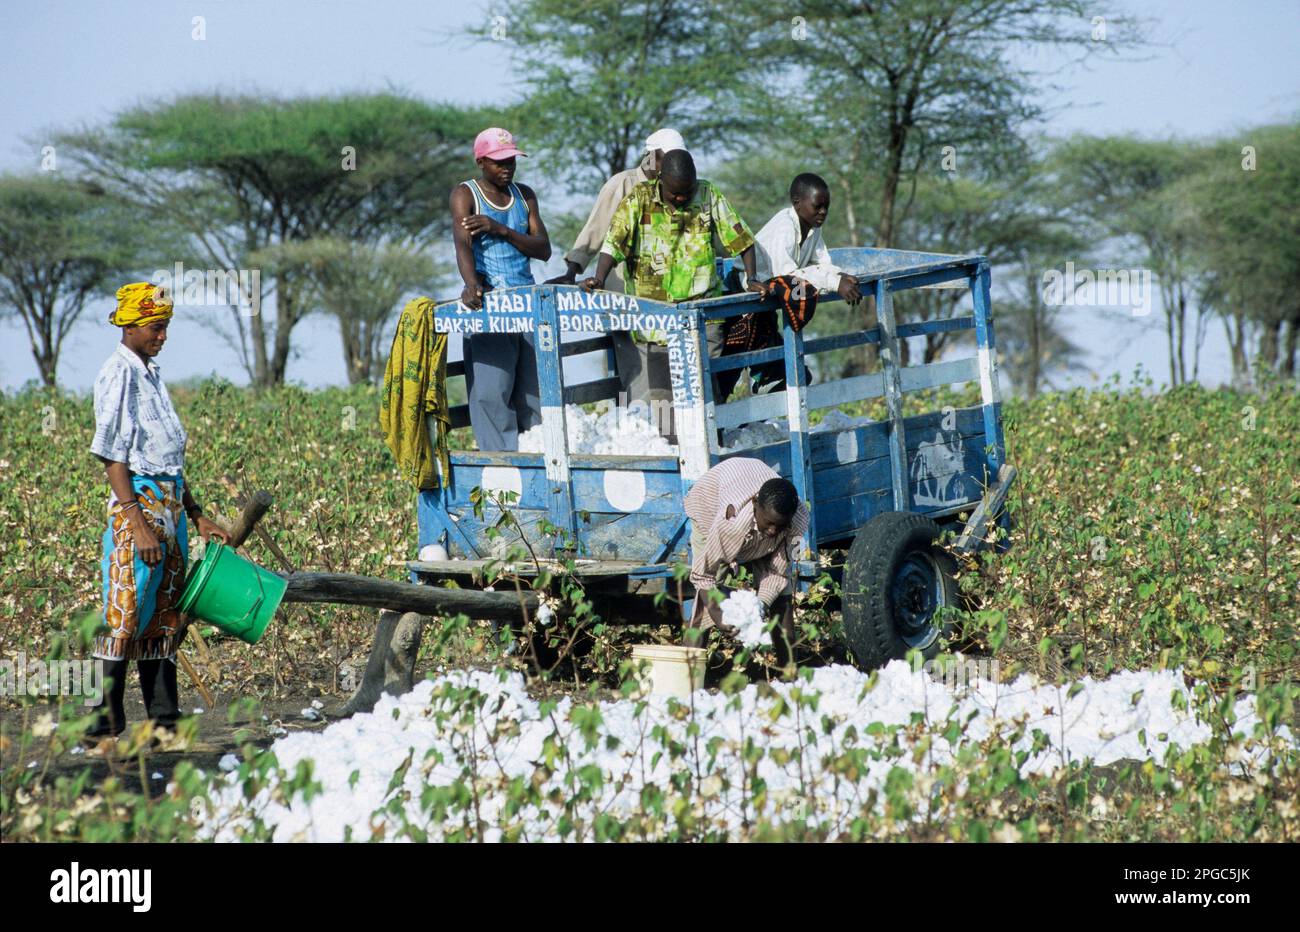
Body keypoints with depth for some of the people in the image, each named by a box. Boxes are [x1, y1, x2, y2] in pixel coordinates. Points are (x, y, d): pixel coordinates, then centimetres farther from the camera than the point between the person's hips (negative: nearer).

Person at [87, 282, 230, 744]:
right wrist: (138, 523, -20)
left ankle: (163, 716, 11)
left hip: (172, 502, 9)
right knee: (127, 607, -8)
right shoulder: (118, 375, -8)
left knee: (165, 611, 8)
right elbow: (112, 458, -14)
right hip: (139, 501, -9)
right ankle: (108, 717, -5)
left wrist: (197, 515, 20)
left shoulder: (152, 375, 18)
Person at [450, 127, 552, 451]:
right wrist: (472, 284, -36)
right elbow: (463, 243, -17)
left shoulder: (524, 195, 15)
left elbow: (544, 249, 6)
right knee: (491, 388, -13)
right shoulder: (465, 194, 0)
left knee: (534, 387, 2)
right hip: (488, 302, -5)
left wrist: (501, 230, -10)